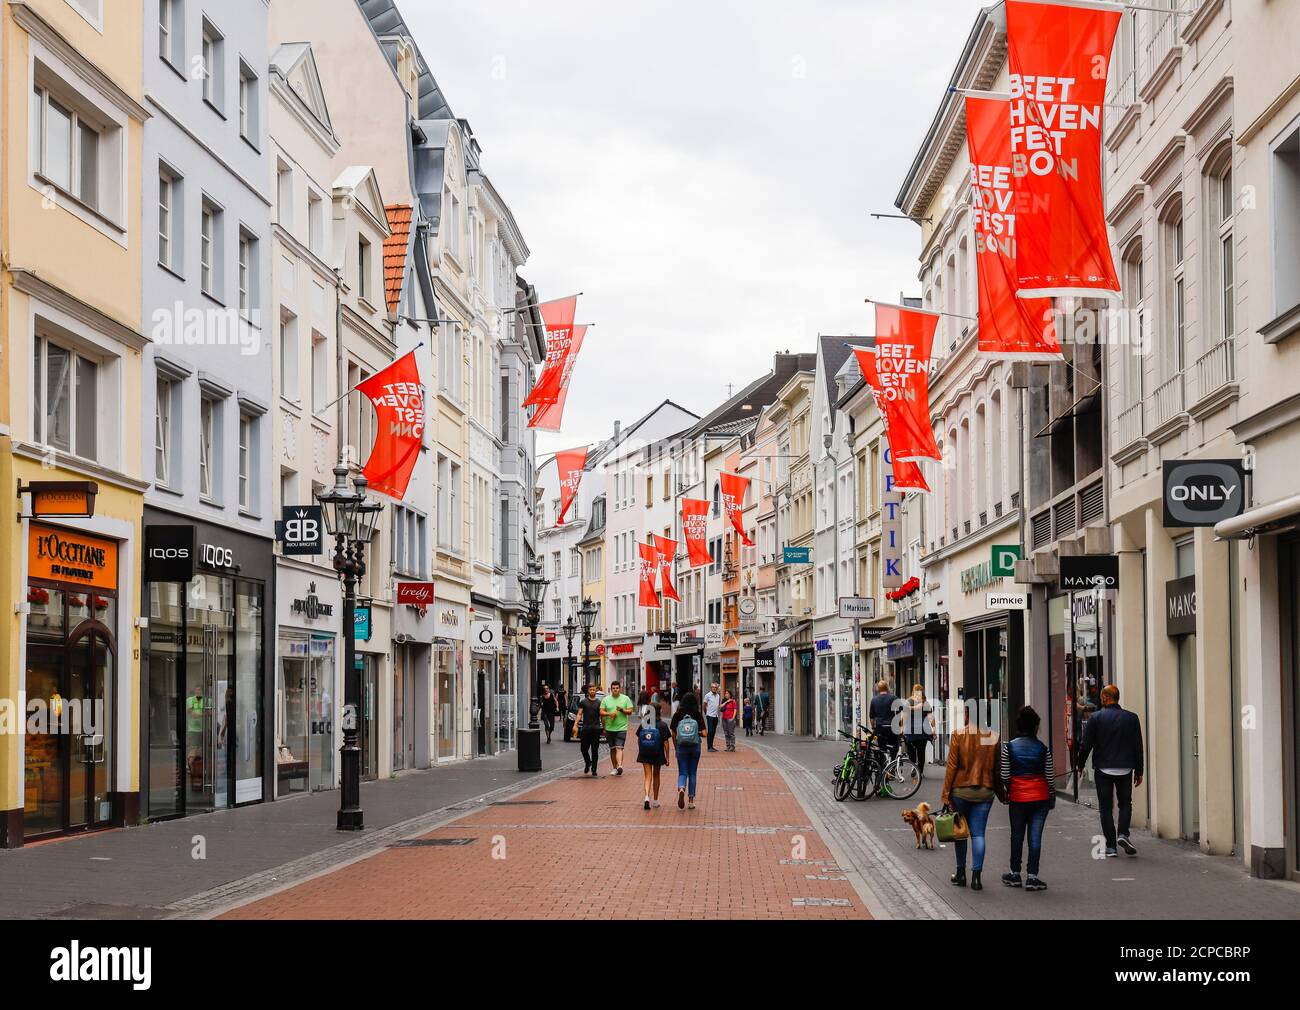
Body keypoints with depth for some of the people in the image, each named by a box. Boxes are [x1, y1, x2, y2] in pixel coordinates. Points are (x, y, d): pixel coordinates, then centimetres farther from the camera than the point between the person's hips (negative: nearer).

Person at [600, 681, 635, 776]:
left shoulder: (626, 699, 4)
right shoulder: (606, 699, 8)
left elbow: (630, 712, 2)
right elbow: (601, 712, 4)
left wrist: (622, 710, -17)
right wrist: (609, 714, -14)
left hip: (621, 728, -3)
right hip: (609, 728, 3)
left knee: (619, 748, -16)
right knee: (612, 749, 9)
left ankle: (619, 766, -27)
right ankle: (615, 768, 18)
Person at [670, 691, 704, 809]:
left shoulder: (677, 715, -3)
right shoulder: (697, 715, -5)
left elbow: (673, 734, 0)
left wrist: (676, 747, 12)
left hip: (681, 746, 0)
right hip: (695, 747, 0)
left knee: (682, 772, 6)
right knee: (692, 773, 12)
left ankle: (681, 789, -26)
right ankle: (691, 800, 13)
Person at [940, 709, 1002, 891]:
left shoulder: (958, 735, -9)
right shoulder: (994, 737, -1)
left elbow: (952, 767, -8)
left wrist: (946, 794, -4)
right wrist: (1000, 791, 16)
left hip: (961, 790, -2)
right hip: (985, 792, 2)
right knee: (978, 834, 4)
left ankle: (961, 873, 21)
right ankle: (976, 876, -2)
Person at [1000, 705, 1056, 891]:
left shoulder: (1009, 747, -6)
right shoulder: (1043, 748, -5)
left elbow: (1004, 776, -4)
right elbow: (1050, 775, 0)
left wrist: (1006, 792, 13)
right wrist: (1052, 796, 13)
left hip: (1017, 798, 0)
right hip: (1040, 797, 0)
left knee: (1017, 836, 13)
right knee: (1035, 836, 2)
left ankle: (1015, 874, 22)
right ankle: (1032, 877, 1)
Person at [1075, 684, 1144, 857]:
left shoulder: (1095, 718, -6)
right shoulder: (1131, 718, 0)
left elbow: (1086, 745, -4)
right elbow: (1138, 747, 3)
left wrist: (1080, 765, 11)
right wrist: (1139, 771, 10)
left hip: (1103, 769, -1)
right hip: (1125, 769, 1)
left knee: (1106, 807, 6)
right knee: (1125, 803, 17)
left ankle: (1110, 846, 4)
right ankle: (1123, 834, -5)